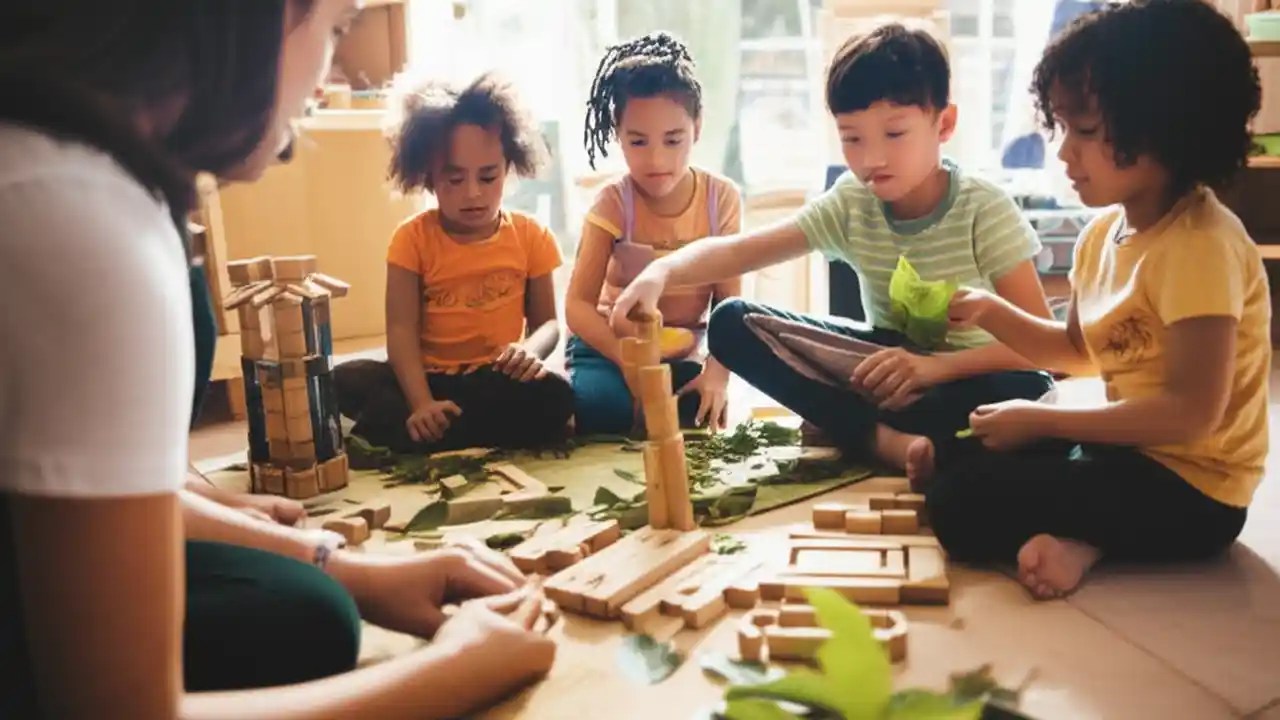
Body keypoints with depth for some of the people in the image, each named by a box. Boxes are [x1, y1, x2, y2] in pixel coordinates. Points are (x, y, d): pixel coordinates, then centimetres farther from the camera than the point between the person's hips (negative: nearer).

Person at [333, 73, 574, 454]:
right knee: (346, 381, -26)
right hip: (429, 377, -1)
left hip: (497, 378, 2)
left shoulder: (531, 236, 1)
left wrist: (531, 349, -22)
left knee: (555, 396, -31)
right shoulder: (413, 237, -2)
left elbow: (547, 321, 4)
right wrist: (421, 403, -27)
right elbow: (402, 329, -10)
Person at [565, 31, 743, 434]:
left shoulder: (721, 199, -9)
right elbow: (578, 305, -18)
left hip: (684, 353, 2)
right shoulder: (614, 203, -14)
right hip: (610, 347, -2)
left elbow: (729, 302, -7)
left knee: (696, 423, -24)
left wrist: (717, 370, -25)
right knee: (601, 410, -32)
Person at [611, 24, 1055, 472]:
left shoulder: (986, 211, -18)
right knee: (733, 324, -16)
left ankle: (847, 423, -23)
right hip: (891, 361, 4)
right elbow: (737, 250, -16)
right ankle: (884, 438, -26)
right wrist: (662, 272, -37)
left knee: (1025, 394, -41)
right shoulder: (850, 204, -8)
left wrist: (935, 366, -38)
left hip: (969, 375, -3)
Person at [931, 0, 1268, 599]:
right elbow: (1081, 349, 19)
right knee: (953, 453, 11)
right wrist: (990, 312, 2)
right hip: (1131, 449, 9)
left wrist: (1039, 420, -20)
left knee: (962, 504, -20)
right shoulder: (1103, 232, 4)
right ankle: (1077, 532, -2)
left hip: (1189, 490, -9)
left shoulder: (1201, 246, -23)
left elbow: (1192, 411, -26)